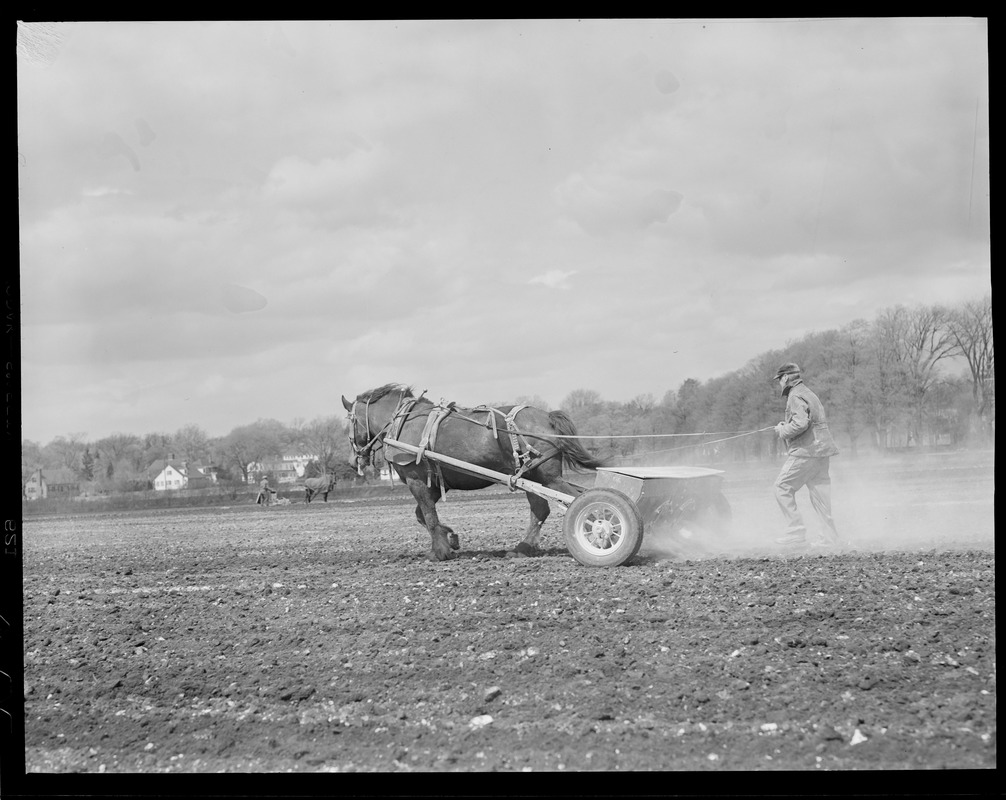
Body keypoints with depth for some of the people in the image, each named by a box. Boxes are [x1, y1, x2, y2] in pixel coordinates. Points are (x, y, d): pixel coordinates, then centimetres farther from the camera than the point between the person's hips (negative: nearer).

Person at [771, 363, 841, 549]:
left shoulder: (796, 397, -10)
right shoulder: (809, 394, 22)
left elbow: (801, 423, -23)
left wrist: (783, 431, -8)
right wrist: (786, 425, 16)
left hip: (806, 451, -10)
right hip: (821, 450, 10)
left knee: (783, 487, -4)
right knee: (819, 493, 9)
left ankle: (796, 533, -8)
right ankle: (830, 537, 7)